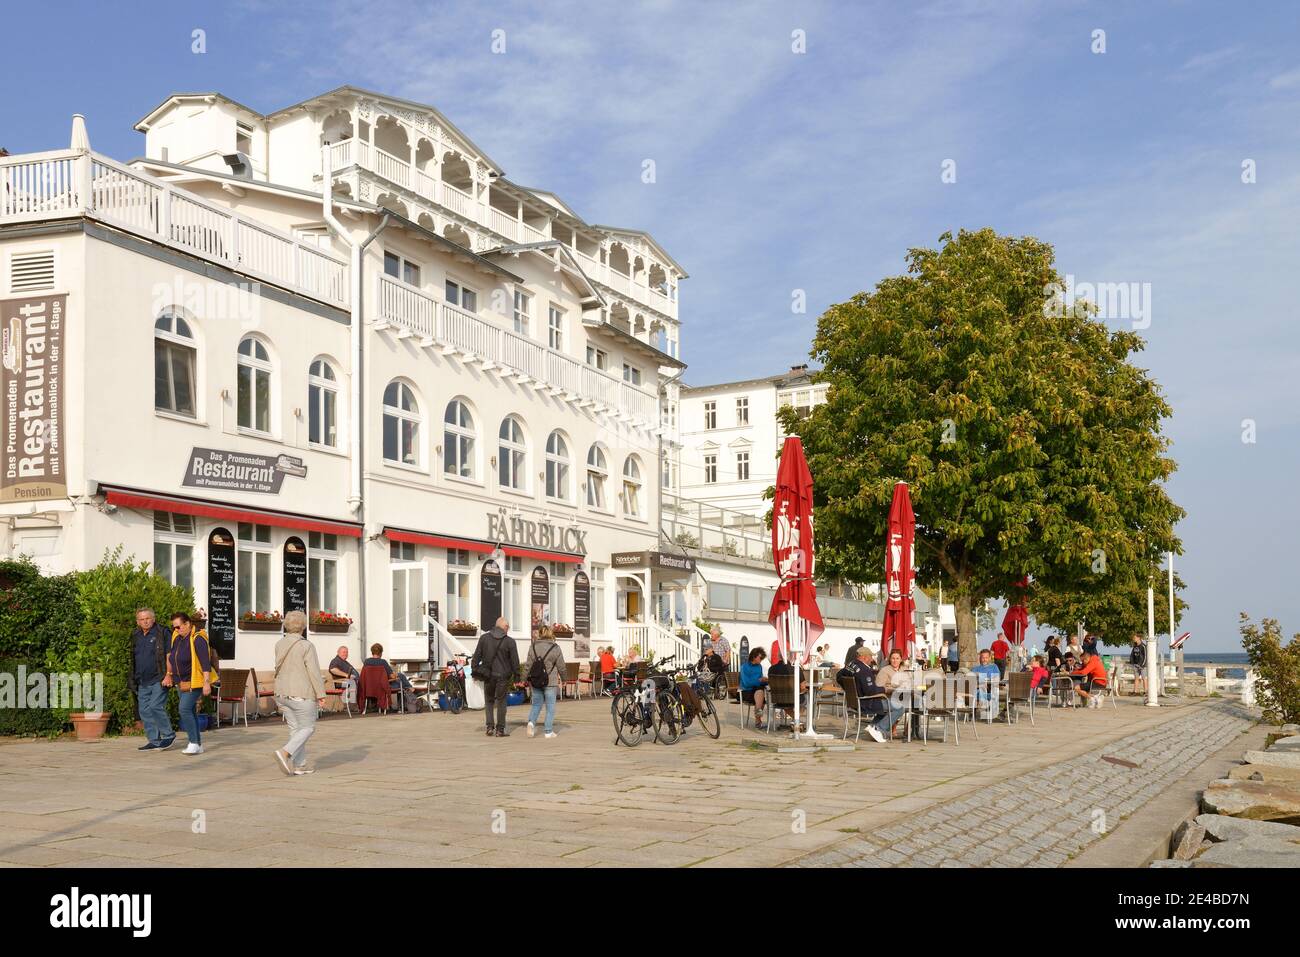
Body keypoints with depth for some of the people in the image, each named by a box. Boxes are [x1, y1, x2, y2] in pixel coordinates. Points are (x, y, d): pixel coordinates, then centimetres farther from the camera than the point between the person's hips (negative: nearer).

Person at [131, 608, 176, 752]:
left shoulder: (162, 633, -6)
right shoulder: (136, 636, 14)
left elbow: (169, 656, -8)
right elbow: (134, 659, 22)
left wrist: (168, 675, -16)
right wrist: (133, 680, 19)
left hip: (158, 680, -7)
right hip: (143, 682, 7)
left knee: (156, 706, -16)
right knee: (144, 711, 6)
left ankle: (168, 735, -2)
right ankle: (154, 740, 14)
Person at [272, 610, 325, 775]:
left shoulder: (279, 645, 5)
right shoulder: (306, 646, -13)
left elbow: (279, 669, 11)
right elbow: (314, 672, -15)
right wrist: (320, 694, -12)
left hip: (283, 694, 7)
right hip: (302, 694, -7)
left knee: (295, 729, 12)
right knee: (308, 728, 3)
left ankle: (299, 765, 10)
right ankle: (285, 752, -15)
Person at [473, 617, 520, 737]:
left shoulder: (484, 638, -1)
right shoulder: (509, 641, -9)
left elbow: (477, 656, 2)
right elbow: (515, 661, -5)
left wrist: (475, 670, 9)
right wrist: (515, 674, 10)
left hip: (487, 675, 2)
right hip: (503, 676, -2)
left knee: (489, 701, 16)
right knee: (501, 702, 9)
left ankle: (490, 727, 8)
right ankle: (500, 730, 9)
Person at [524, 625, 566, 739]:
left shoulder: (533, 647, 1)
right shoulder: (555, 648, -7)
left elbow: (528, 665, 4)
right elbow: (561, 666, -1)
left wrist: (526, 678, 15)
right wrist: (563, 678, 14)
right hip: (550, 682, -3)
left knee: (536, 704, 16)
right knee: (550, 707, 6)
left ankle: (531, 721, -8)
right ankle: (549, 731, 6)